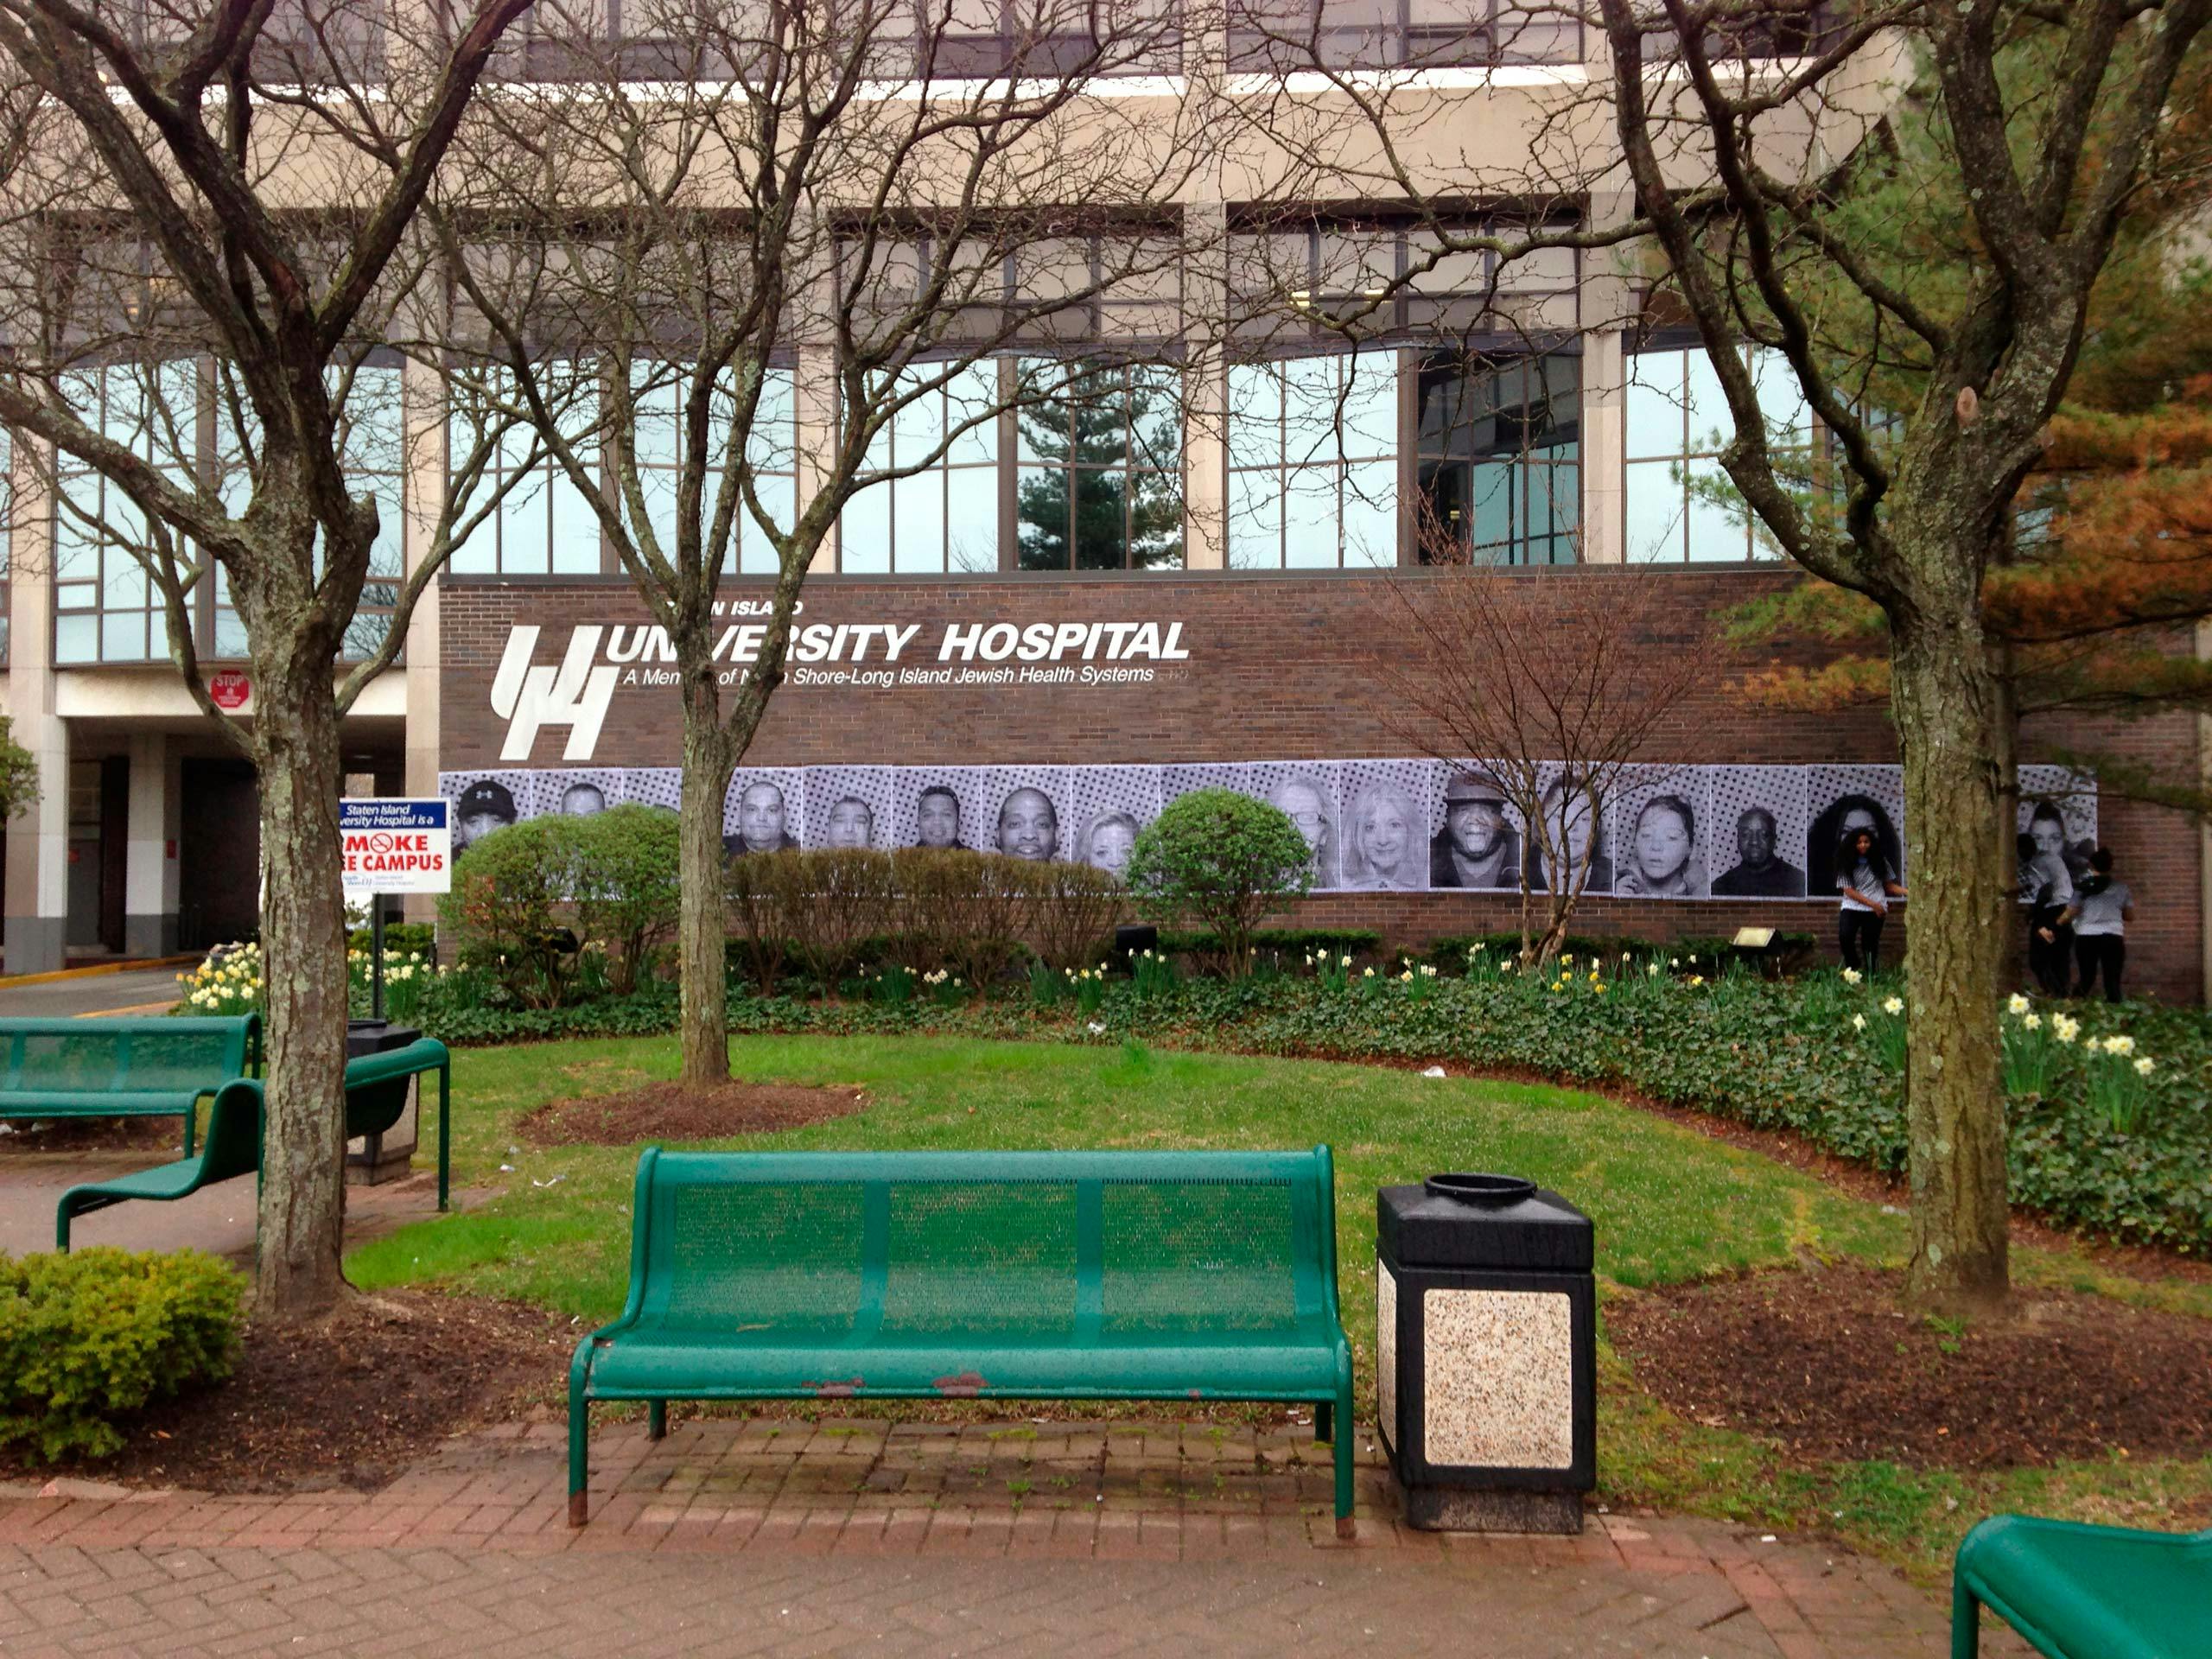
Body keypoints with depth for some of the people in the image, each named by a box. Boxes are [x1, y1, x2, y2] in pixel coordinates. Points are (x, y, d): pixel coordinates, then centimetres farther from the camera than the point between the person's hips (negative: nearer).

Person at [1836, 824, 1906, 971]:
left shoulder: (1879, 861, 6)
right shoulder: (1847, 864, 0)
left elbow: (1890, 885, 9)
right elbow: (1849, 891, -5)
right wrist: (1872, 903, -12)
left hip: (1875, 910, 1)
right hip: (1852, 907, -1)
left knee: (1870, 944, 0)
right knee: (1845, 937, -22)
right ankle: (1853, 968, 0)